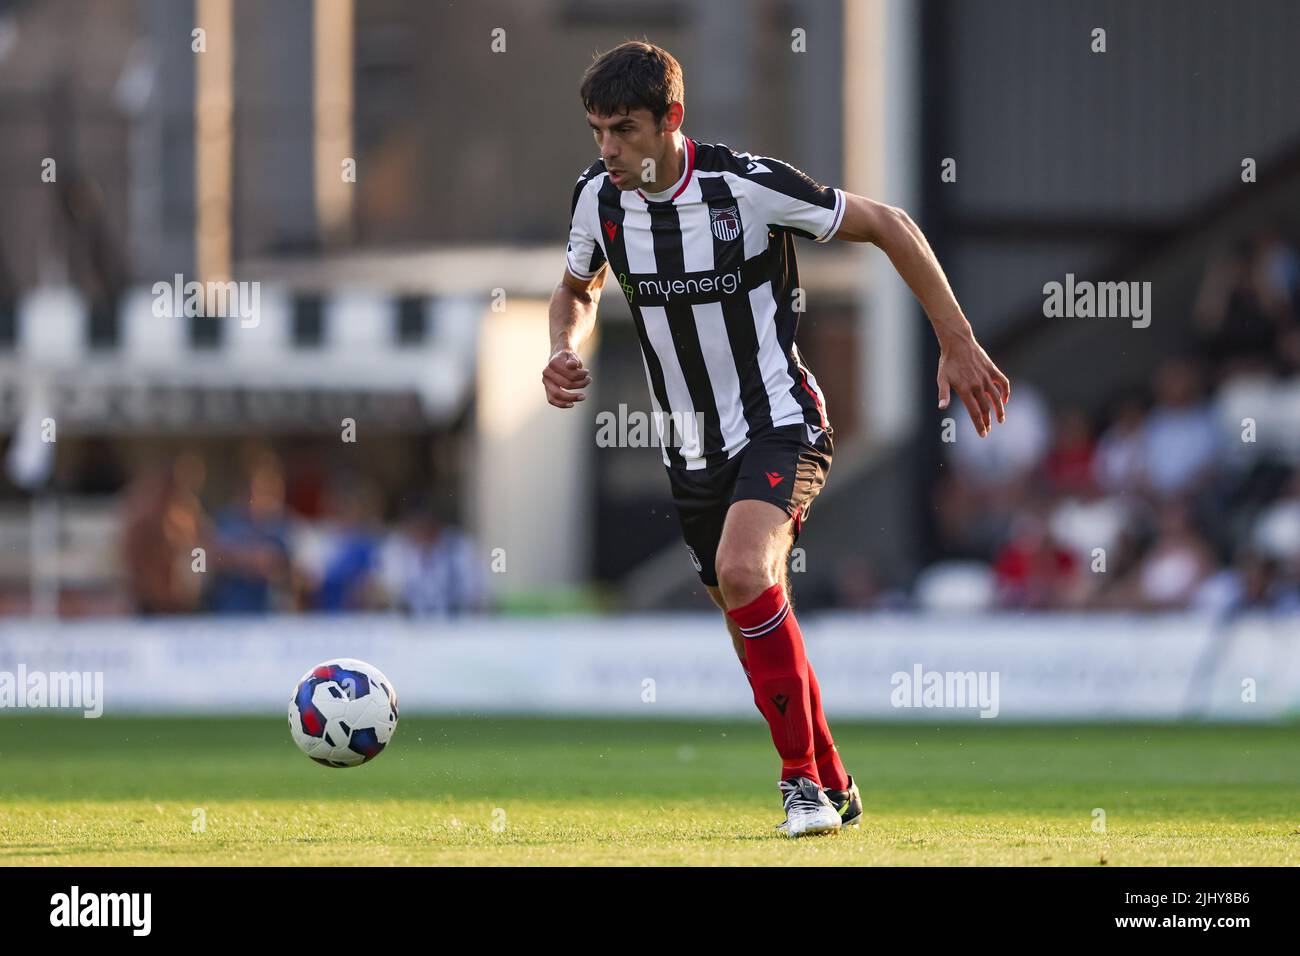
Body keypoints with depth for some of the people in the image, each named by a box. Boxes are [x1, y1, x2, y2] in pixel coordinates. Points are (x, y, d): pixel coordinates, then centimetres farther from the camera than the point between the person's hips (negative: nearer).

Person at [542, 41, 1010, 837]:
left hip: (779, 423, -6)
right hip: (693, 448, 6)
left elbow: (888, 226, -10)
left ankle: (803, 779, -17)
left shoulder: (748, 185, -21)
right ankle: (832, 790, 30)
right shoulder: (599, 197, -5)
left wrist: (959, 344, -10)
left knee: (744, 573, -29)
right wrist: (565, 354, -6)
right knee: (755, 626, 11)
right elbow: (579, 290, 17)